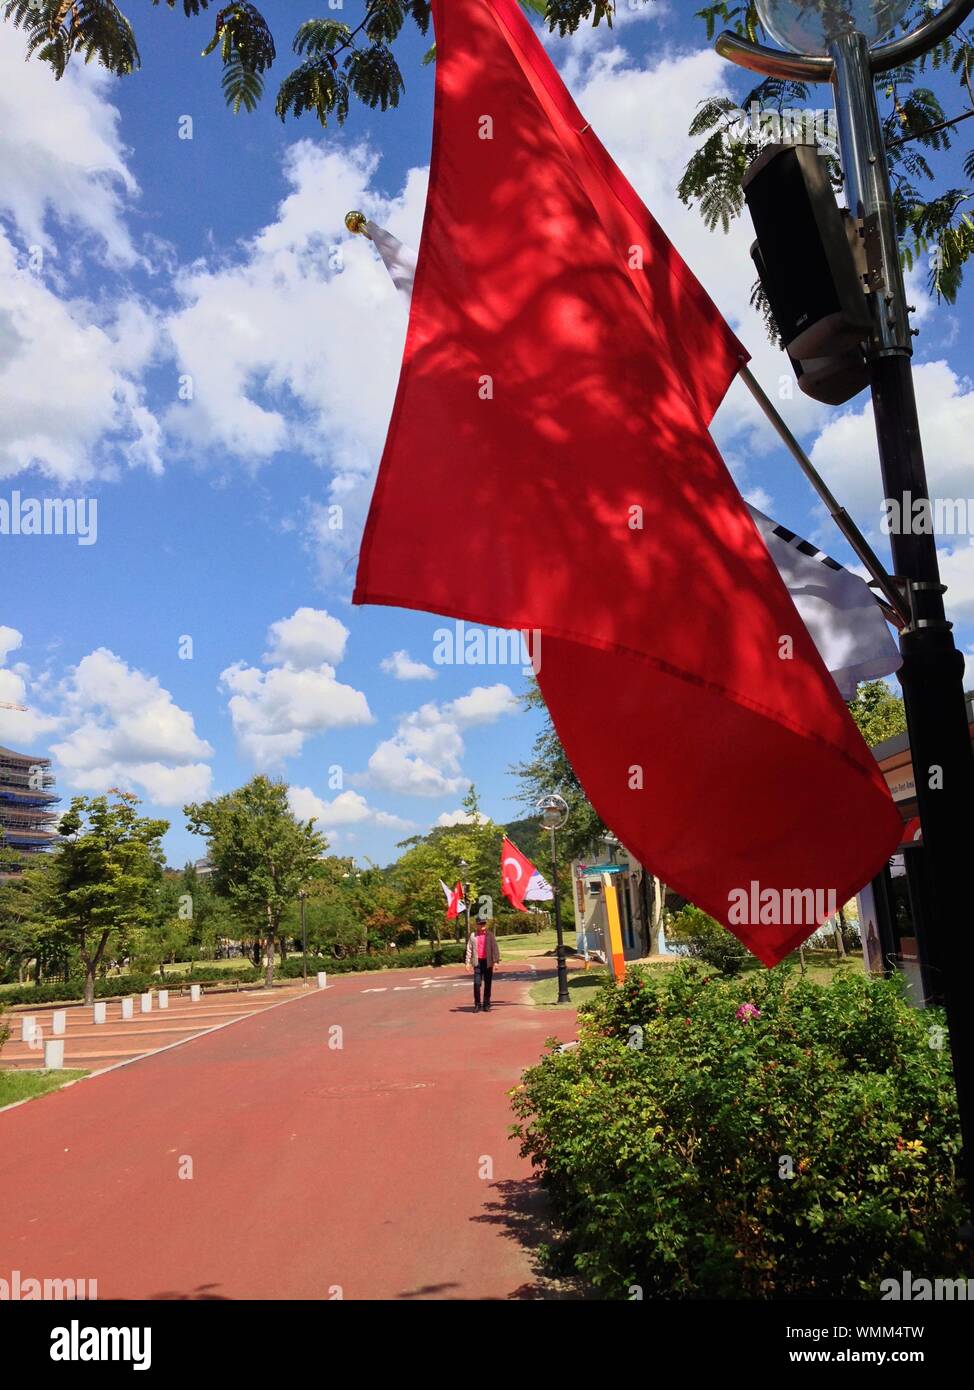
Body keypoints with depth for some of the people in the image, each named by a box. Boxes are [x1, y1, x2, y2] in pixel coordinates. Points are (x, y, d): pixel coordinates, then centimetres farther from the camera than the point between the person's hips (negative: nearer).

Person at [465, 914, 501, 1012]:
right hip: (477, 962, 0)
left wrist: (495, 961, -5)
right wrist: (468, 962, 1)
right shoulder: (472, 936, 5)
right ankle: (477, 1005, 4)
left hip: (488, 962, 0)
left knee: (487, 984, 5)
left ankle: (487, 1005, 14)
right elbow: (469, 949, 6)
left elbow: (495, 948, 2)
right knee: (477, 983, -6)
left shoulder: (490, 935, 4)